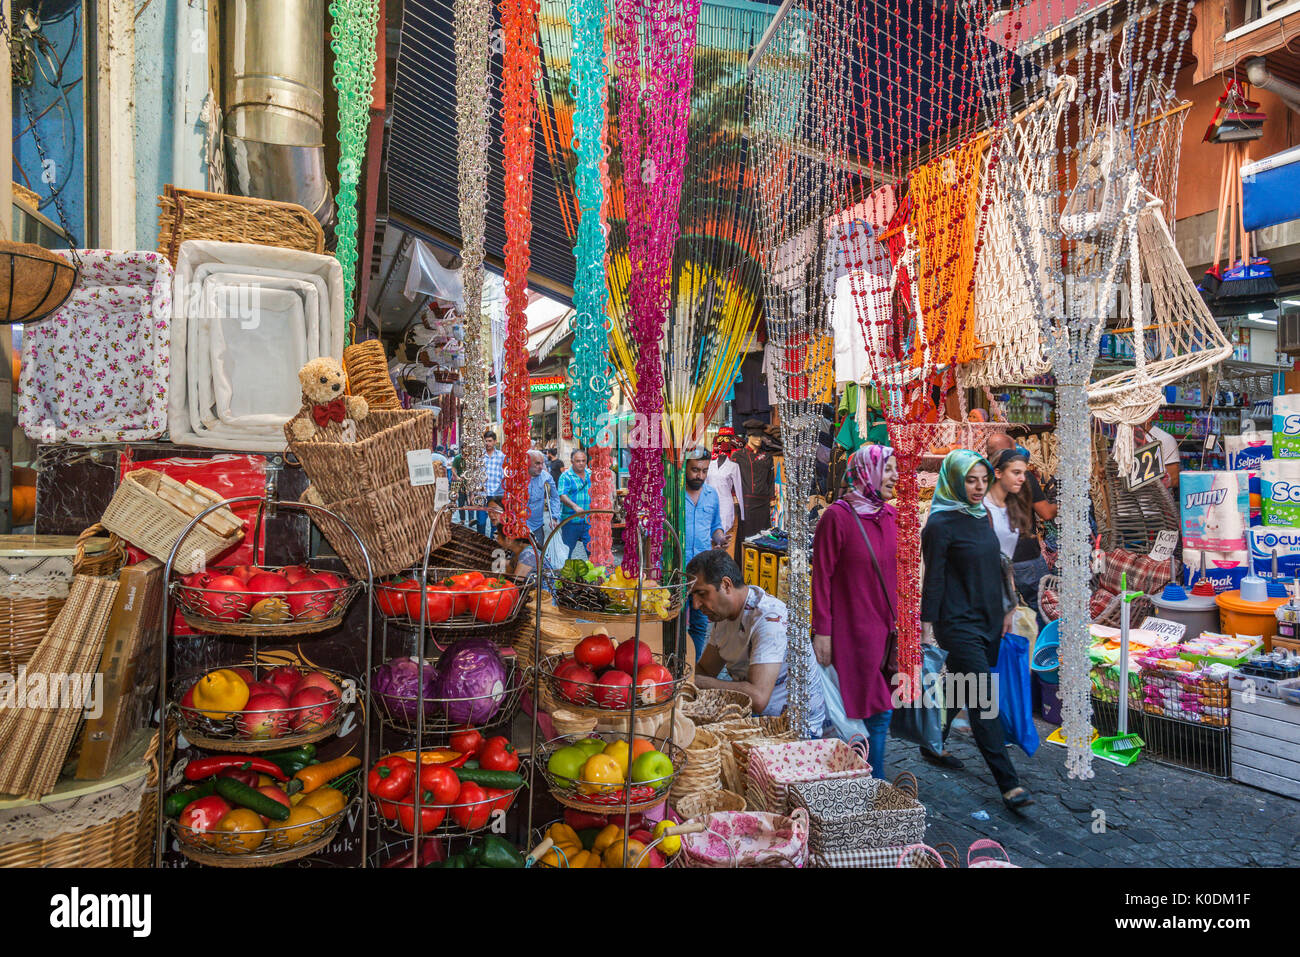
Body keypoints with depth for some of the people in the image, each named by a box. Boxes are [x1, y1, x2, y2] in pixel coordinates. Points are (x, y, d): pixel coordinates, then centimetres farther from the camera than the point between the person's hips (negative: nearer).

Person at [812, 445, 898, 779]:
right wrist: (821, 631, -13)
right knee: (853, 712, 1)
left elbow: (895, 573, 16)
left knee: (879, 713, 13)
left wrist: (899, 621, 14)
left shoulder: (890, 516, 9)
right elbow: (822, 576, -11)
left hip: (884, 631, 6)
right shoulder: (838, 516, -11)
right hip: (850, 631, -6)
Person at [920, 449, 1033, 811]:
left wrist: (1005, 610, 18)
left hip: (988, 621, 8)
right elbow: (933, 579, -13)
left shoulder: (982, 517, 10)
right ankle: (1009, 784, -6)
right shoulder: (941, 524, -13)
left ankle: (932, 746, 37)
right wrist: (928, 629, -13)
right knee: (985, 699, -9)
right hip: (958, 624, -8)